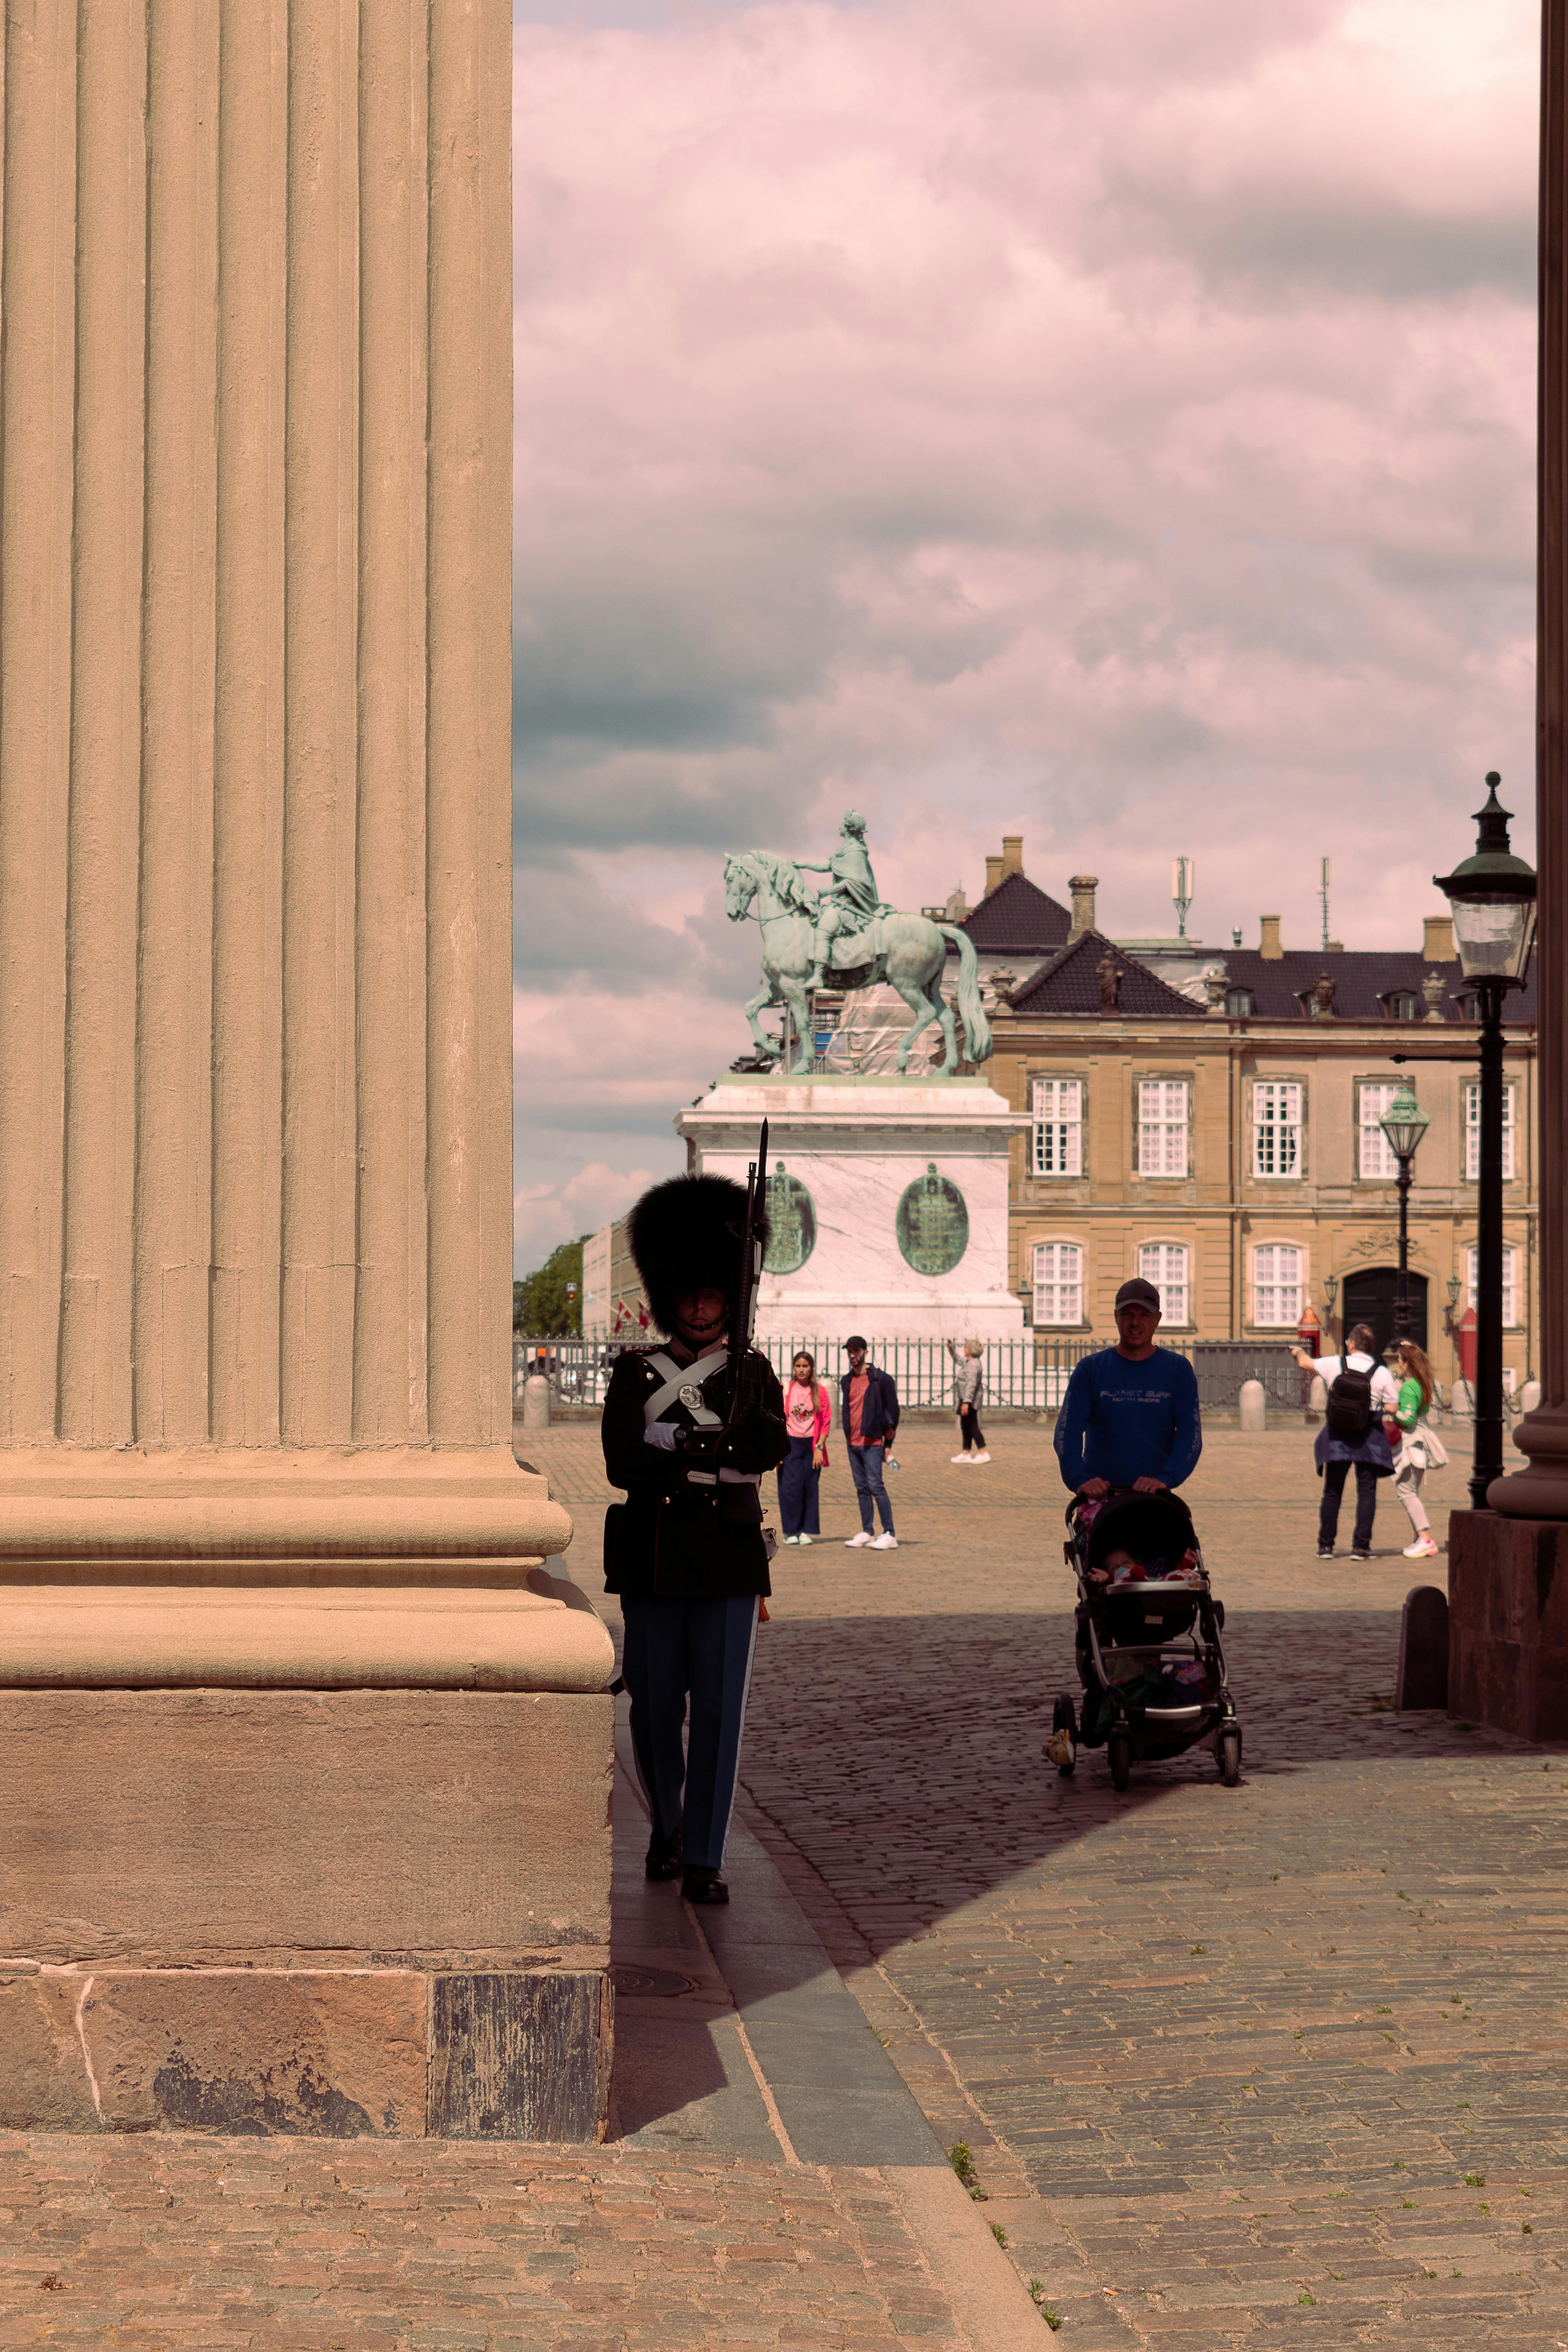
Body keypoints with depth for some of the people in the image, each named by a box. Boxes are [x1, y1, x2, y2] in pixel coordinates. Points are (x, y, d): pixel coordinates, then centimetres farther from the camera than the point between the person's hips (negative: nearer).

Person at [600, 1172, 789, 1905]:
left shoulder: (753, 1373, 8)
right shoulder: (635, 1374, 6)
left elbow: (774, 1447, -10)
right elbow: (623, 1463, -9)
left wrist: (674, 1442, -21)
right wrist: (716, 1453, -14)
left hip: (728, 1558, 0)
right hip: (654, 1560, 0)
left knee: (720, 1708, -6)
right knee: (655, 1707, 7)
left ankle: (704, 1860, -3)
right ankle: (667, 1830, 29)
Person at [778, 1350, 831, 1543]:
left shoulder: (820, 1391, 3)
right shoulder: (785, 1390, 1)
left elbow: (827, 1421, 2)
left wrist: (819, 1447, -6)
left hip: (812, 1445, 1)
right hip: (791, 1444, -1)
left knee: (810, 1488, 2)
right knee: (790, 1488, -6)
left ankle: (806, 1531, 9)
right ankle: (790, 1531, 3)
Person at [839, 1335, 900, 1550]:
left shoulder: (881, 1379, -6)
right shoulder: (847, 1381, 13)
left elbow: (893, 1409, -4)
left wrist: (888, 1443, -4)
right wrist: (848, 1437, 15)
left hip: (872, 1442, -7)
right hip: (853, 1443, 7)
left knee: (875, 1486, -13)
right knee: (861, 1488, 8)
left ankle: (890, 1535, -12)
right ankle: (866, 1533, 12)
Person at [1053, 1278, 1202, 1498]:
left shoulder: (1178, 1370, 8)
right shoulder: (1090, 1369, 6)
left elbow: (1190, 1432, -1)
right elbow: (1068, 1431, -3)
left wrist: (1165, 1479, -18)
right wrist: (1079, 1480, -20)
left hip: (1155, 1499, 0)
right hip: (1100, 1496, 0)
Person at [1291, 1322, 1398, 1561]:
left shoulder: (1335, 1365, -6)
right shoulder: (1383, 1373, -9)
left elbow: (1305, 1363, 12)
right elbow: (1392, 1408, -6)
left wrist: (1299, 1352, 35)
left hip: (1337, 1436, 1)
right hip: (1368, 1439, -1)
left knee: (1332, 1493, 12)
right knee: (1367, 1492, 5)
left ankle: (1325, 1545, 14)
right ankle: (1360, 1546, -1)